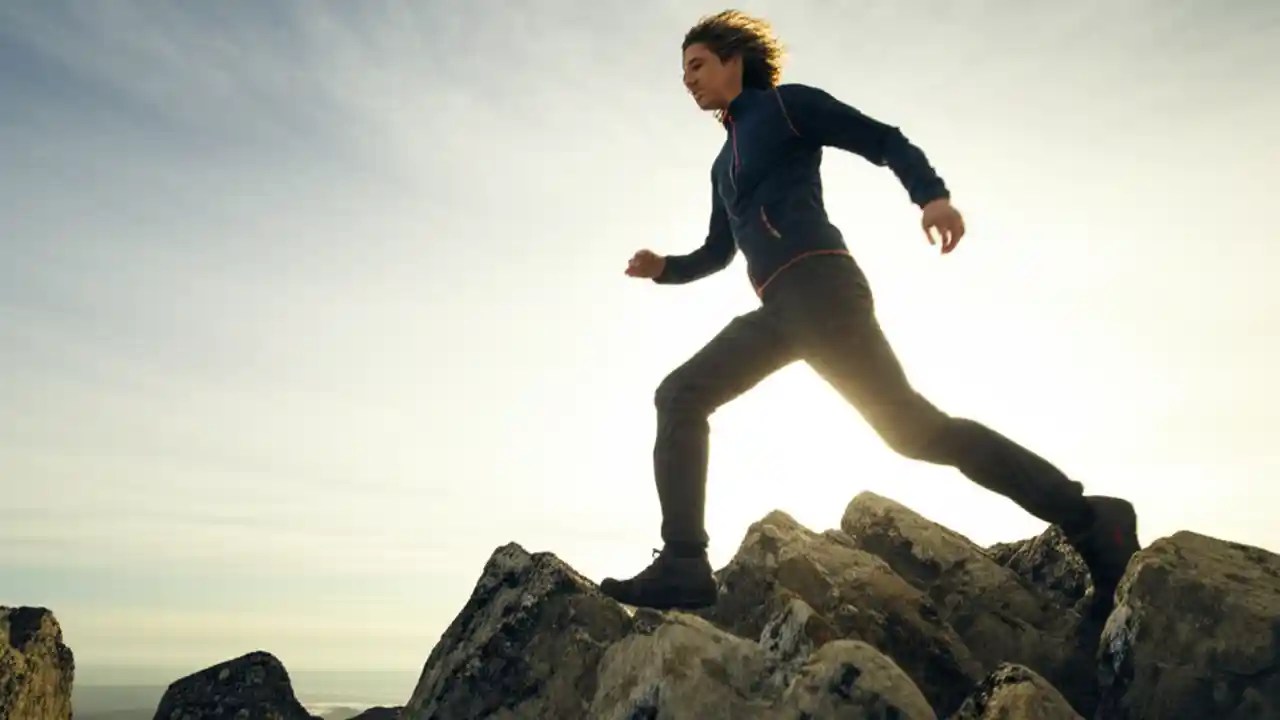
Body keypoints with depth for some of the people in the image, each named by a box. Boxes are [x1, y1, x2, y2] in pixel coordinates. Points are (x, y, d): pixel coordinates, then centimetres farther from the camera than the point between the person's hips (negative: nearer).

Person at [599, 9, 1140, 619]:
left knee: (907, 424, -18)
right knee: (679, 398, 0)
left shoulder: (785, 103, 7)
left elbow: (884, 140, -2)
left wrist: (931, 194, -21)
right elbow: (718, 251, 34)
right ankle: (683, 565, -7)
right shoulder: (726, 160, 29)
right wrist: (664, 268, 14)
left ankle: (1088, 521, -12)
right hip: (780, 308, 9)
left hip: (816, 284, -9)